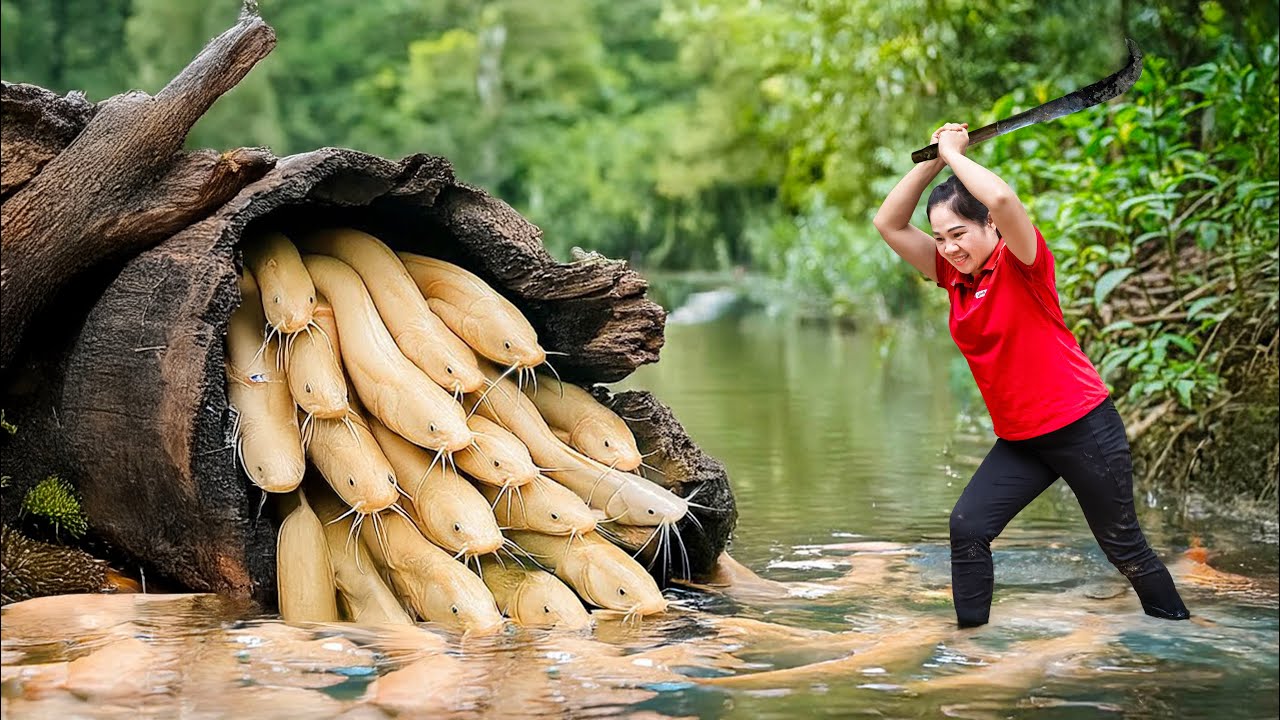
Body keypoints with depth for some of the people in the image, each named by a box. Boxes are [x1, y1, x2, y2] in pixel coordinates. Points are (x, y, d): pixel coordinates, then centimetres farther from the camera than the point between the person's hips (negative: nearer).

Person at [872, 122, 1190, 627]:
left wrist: (954, 154, -20)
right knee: (967, 527, -12)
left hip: (1082, 426, -6)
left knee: (1122, 545, 6)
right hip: (1019, 440, 6)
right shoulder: (953, 274, 4)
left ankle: (1178, 629, 25)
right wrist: (932, 161, -8)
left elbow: (1002, 198, -34)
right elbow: (889, 224, 0)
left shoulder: (1022, 262, -14)